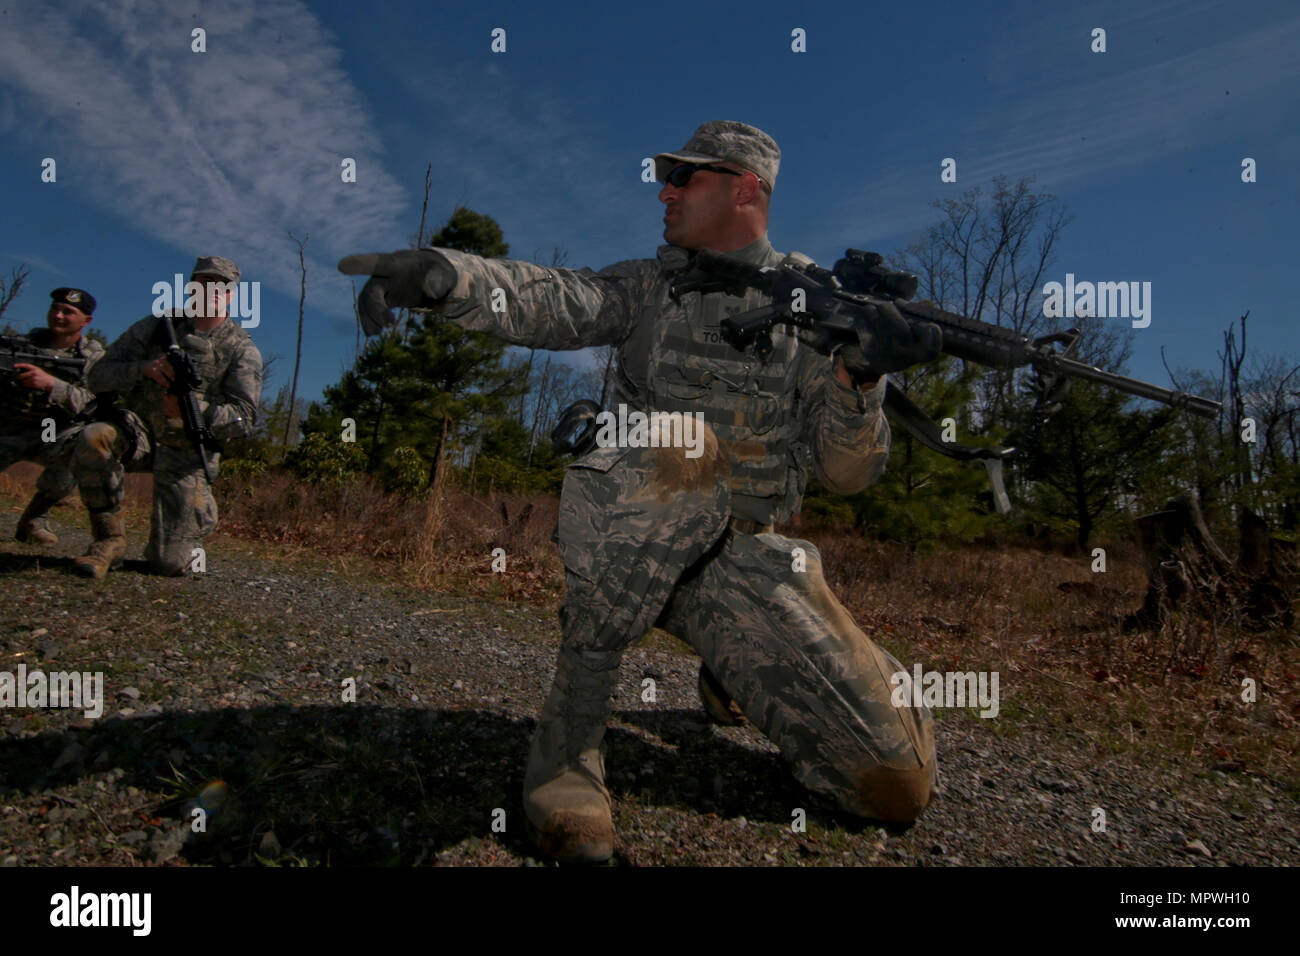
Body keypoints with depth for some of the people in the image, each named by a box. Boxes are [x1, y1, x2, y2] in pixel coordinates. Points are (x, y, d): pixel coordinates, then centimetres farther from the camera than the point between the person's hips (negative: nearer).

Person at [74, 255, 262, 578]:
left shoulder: (242, 350, -4)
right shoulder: (157, 326, 2)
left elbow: (243, 419, -12)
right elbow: (99, 375, -1)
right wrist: (144, 368, -22)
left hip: (188, 451, -2)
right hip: (140, 432, 2)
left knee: (169, 564, -9)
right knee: (94, 438, -34)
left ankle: (200, 511, 28)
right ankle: (110, 540, -15)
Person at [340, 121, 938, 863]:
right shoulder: (653, 285, 8)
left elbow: (849, 475, -1)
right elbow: (556, 302, -13)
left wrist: (858, 378, -19)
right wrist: (442, 275, -31)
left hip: (742, 559, 1)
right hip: (632, 544, 0)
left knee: (897, 780, -7)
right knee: (675, 459, -37)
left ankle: (739, 667, 23)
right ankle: (569, 747, -21)